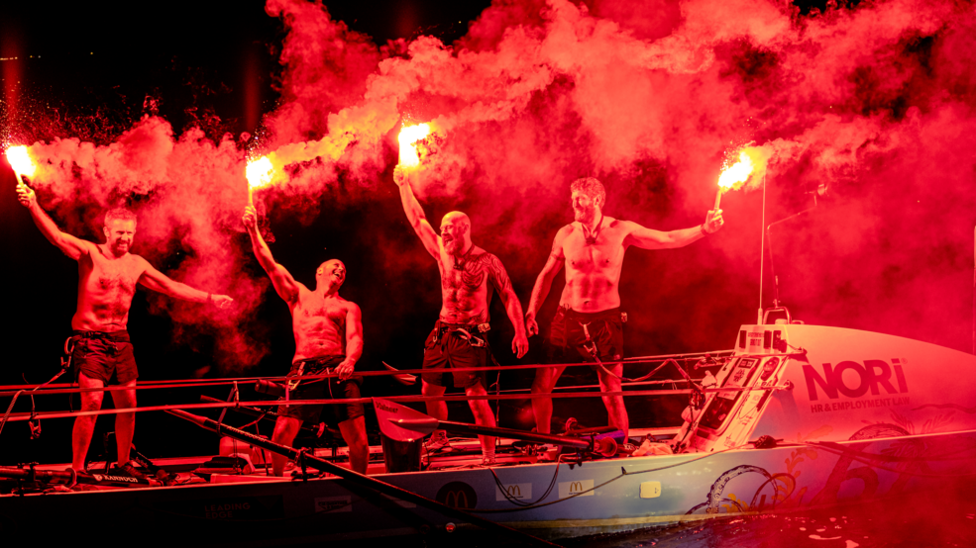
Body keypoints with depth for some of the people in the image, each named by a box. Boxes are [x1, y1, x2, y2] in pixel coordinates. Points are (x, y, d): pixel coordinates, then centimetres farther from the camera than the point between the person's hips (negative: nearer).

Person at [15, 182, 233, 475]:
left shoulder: (137, 264, 9)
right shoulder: (90, 253, -7)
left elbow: (172, 287, 16)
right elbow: (56, 236, -22)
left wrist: (209, 298, 13)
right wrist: (34, 206, -38)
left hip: (120, 340, 6)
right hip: (90, 339, -6)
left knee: (128, 405, 8)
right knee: (92, 404, -15)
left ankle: (124, 463, 24)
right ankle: (76, 469, -8)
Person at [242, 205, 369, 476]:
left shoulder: (348, 307, 22)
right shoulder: (299, 295, 23)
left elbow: (355, 338, 5)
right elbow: (270, 264, 16)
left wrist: (350, 361, -17)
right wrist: (253, 230, 7)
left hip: (339, 369, 0)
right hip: (304, 370, 0)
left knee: (358, 438, -10)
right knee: (282, 433, -12)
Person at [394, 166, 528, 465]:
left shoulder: (486, 261, -7)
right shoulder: (442, 253, 7)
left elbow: (509, 296, -6)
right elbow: (417, 220, 11)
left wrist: (520, 332, -15)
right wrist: (404, 186, 8)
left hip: (471, 337, -6)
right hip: (442, 333, 6)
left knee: (476, 396, -14)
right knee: (429, 390, 12)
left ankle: (489, 456, -12)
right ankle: (439, 436, 36)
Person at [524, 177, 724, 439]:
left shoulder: (621, 231, -4)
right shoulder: (566, 235, 1)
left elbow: (668, 239, -1)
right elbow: (547, 274, 12)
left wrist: (704, 229, -14)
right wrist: (531, 311, 4)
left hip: (605, 319, -2)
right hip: (568, 319, 2)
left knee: (612, 395, -4)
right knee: (540, 387, 0)